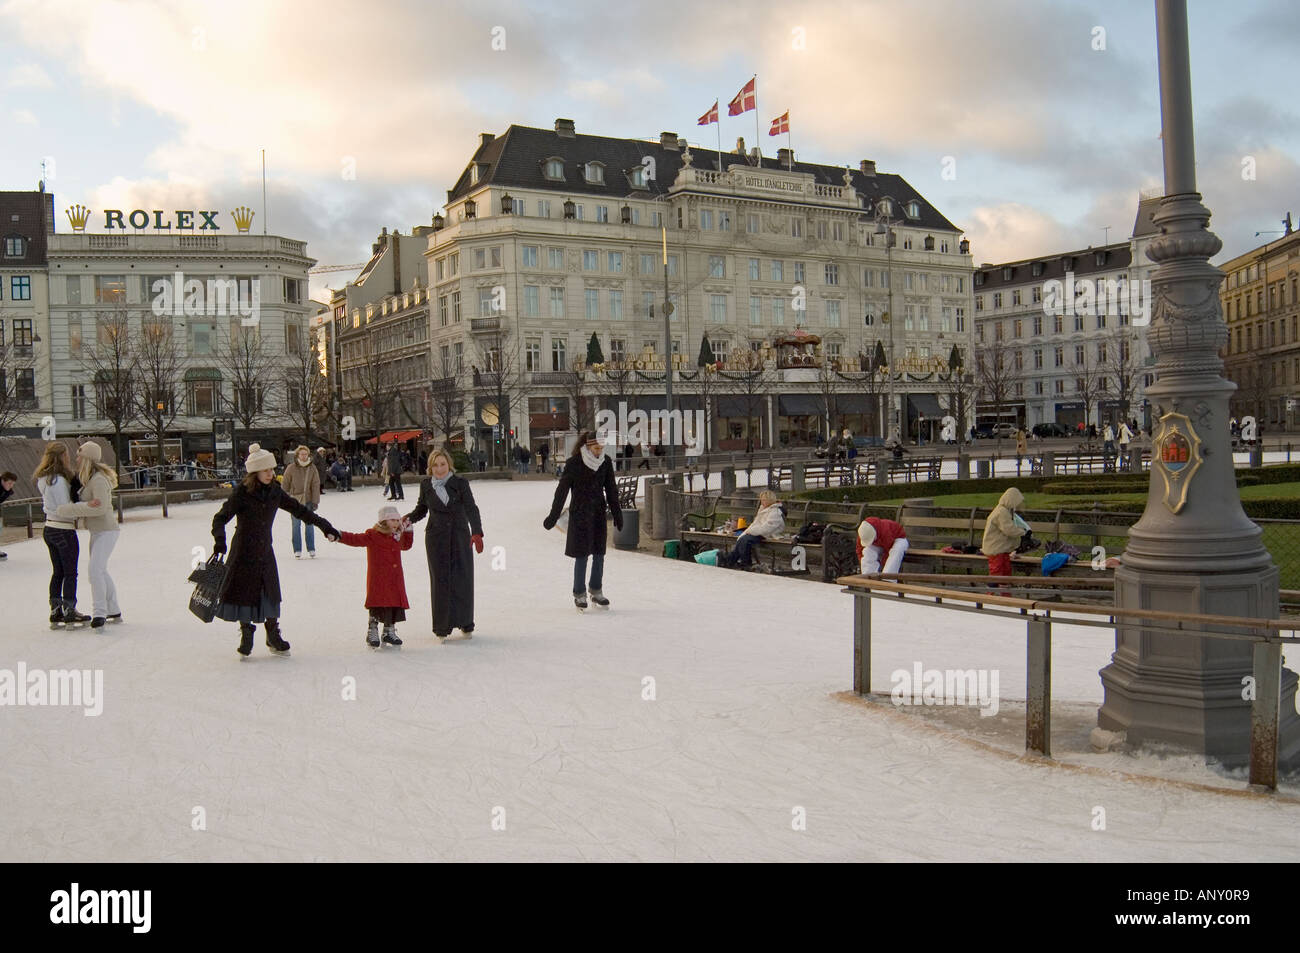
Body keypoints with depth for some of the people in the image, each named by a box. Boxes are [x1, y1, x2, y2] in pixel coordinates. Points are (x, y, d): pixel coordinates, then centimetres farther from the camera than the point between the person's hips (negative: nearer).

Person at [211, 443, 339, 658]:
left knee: (270, 591, 6)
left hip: (265, 551, 4)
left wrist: (324, 525, 9)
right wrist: (220, 540, -29)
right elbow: (221, 517, -13)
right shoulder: (242, 492, -13)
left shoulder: (275, 492, 1)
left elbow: (298, 510, 10)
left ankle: (273, 635, 20)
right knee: (243, 591, 2)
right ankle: (246, 634, 21)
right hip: (243, 551, -4)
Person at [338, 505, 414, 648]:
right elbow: (356, 539, -17)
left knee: (395, 604, 10)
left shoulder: (397, 537, 12)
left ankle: (389, 632, 25)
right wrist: (340, 536, -29)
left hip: (395, 580, 6)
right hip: (377, 580, -6)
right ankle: (372, 633, 8)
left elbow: (406, 545, 32)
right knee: (377, 606, -5)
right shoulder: (373, 536, -9)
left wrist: (408, 530, 21)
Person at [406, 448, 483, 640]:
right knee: (440, 580, 0)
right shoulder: (426, 484, 2)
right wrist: (409, 519, -7)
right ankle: (442, 628, 7)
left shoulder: (460, 482, -6)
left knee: (462, 578, 2)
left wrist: (477, 532, -25)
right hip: (436, 537, 1)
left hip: (460, 536, -1)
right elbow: (422, 509, 13)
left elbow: (471, 508, -13)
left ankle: (465, 623, 18)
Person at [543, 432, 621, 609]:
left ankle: (596, 591, 20)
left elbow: (611, 490, 9)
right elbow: (562, 490, -7)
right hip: (579, 513, -4)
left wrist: (617, 514, 10)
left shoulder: (605, 462, 1)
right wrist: (553, 516, -6)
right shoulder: (574, 463, -12)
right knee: (582, 554, -3)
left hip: (598, 513, 5)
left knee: (599, 553, 7)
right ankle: (579, 594, 8)